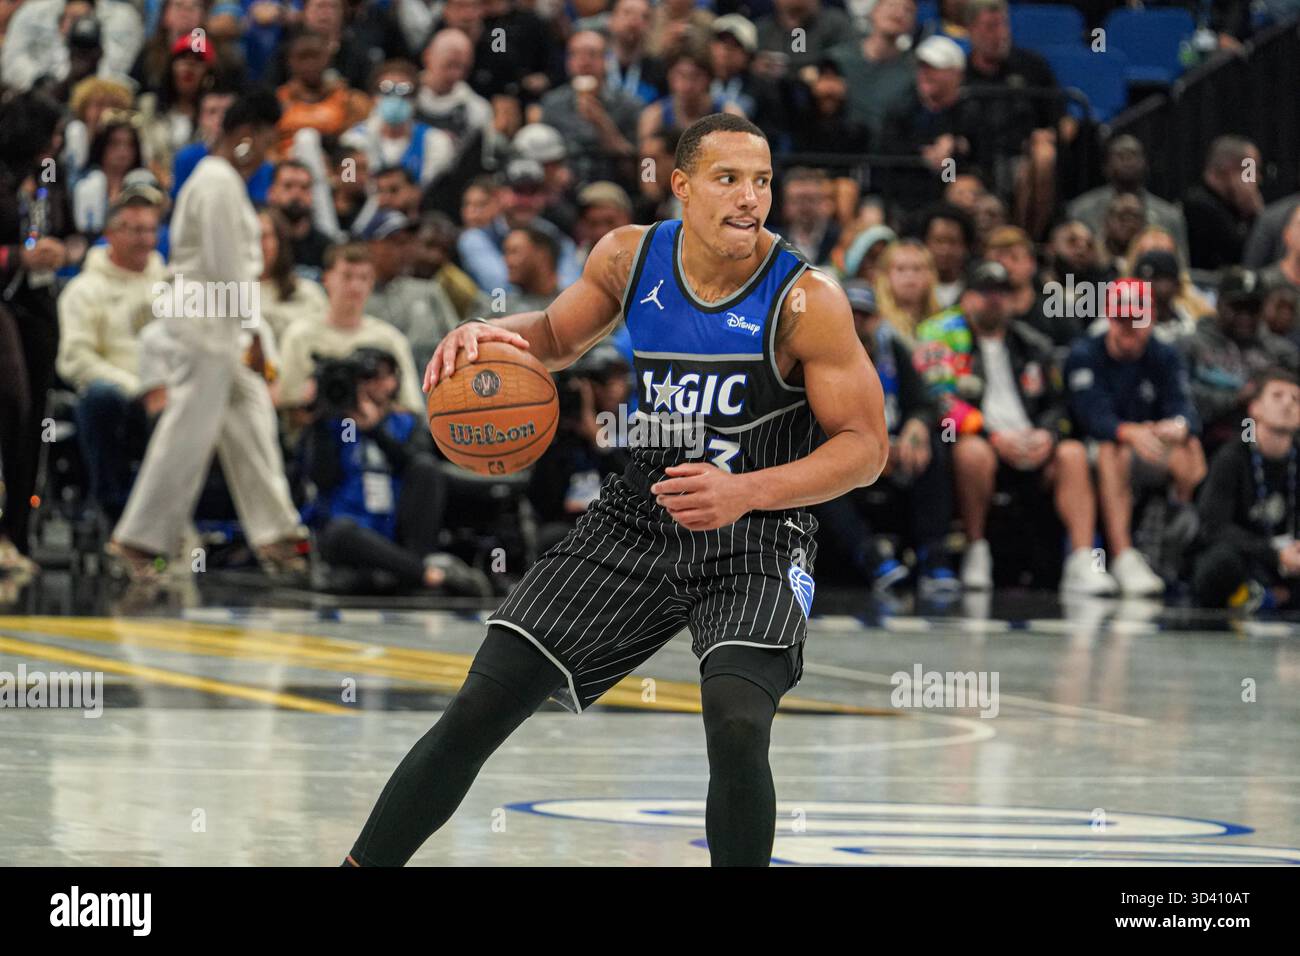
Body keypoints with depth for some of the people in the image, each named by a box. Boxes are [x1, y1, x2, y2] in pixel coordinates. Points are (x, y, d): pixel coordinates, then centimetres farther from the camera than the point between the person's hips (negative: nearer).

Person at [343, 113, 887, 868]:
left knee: (738, 726, -30)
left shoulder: (807, 300, -18)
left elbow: (865, 446, -14)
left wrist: (746, 492, -27)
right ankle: (363, 864, 15)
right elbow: (560, 338, 16)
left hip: (757, 534, -4)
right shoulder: (631, 257, -4)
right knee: (481, 707, 1)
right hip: (641, 513, 4)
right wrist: (493, 335, -6)